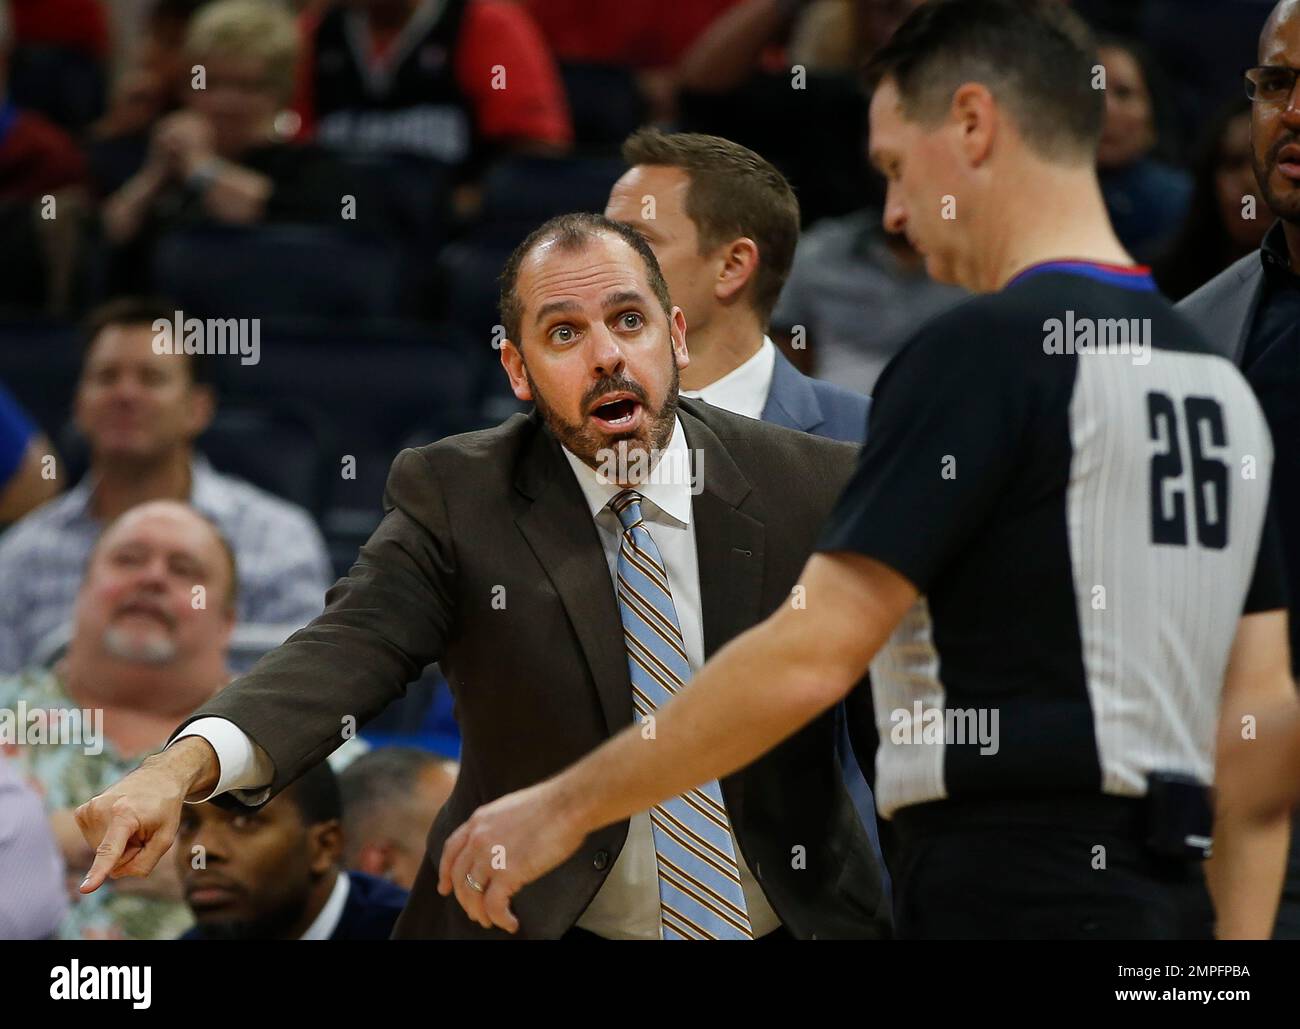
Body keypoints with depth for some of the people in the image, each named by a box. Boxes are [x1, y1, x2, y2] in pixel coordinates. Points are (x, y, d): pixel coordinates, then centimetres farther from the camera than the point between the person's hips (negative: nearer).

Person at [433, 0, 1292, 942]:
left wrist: (568, 806, -7)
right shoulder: (1218, 382, 14)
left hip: (1010, 900, -8)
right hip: (1160, 895, 8)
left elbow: (810, 654, -15)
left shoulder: (985, 350, -11)